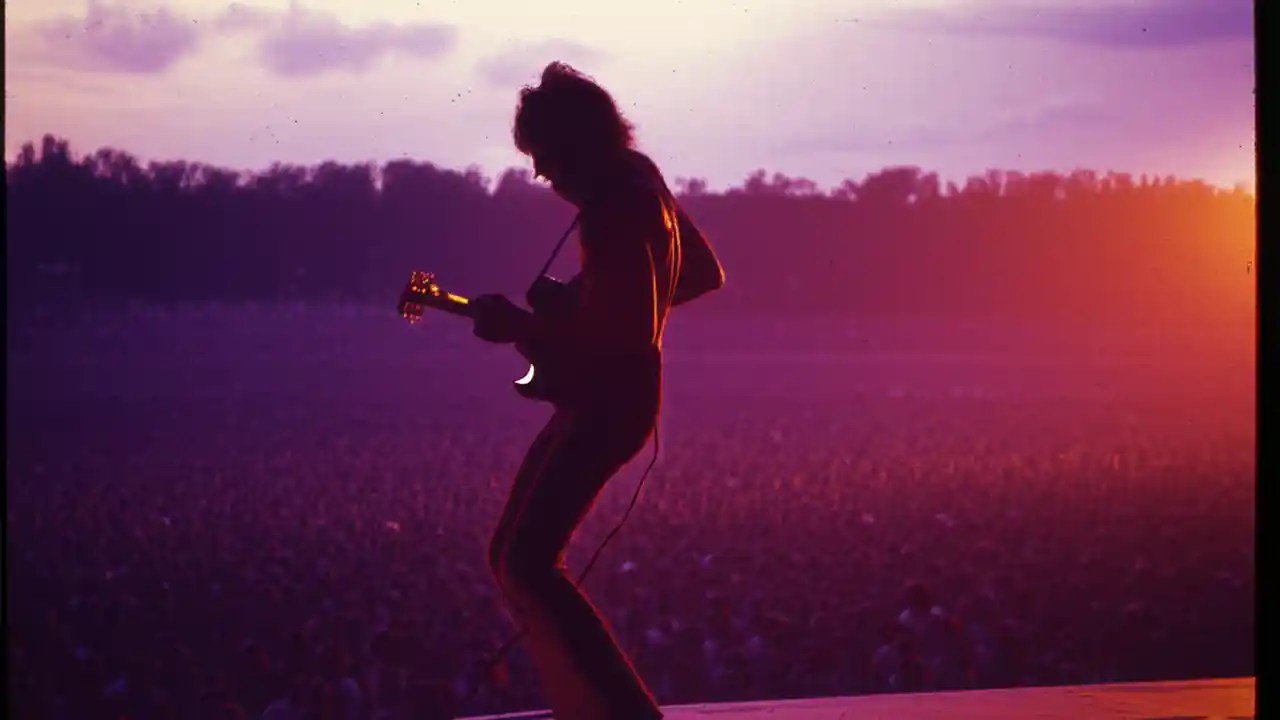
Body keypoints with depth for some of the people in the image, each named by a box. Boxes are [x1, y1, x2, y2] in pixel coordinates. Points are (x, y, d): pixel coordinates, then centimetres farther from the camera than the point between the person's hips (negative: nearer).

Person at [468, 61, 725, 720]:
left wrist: (524, 327, -20)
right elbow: (706, 273, 22)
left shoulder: (618, 214, -20)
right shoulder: (638, 183, 12)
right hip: (595, 401, 11)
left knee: (528, 565, -20)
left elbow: (633, 335, -27)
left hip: (607, 406, -11)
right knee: (512, 557, 12)